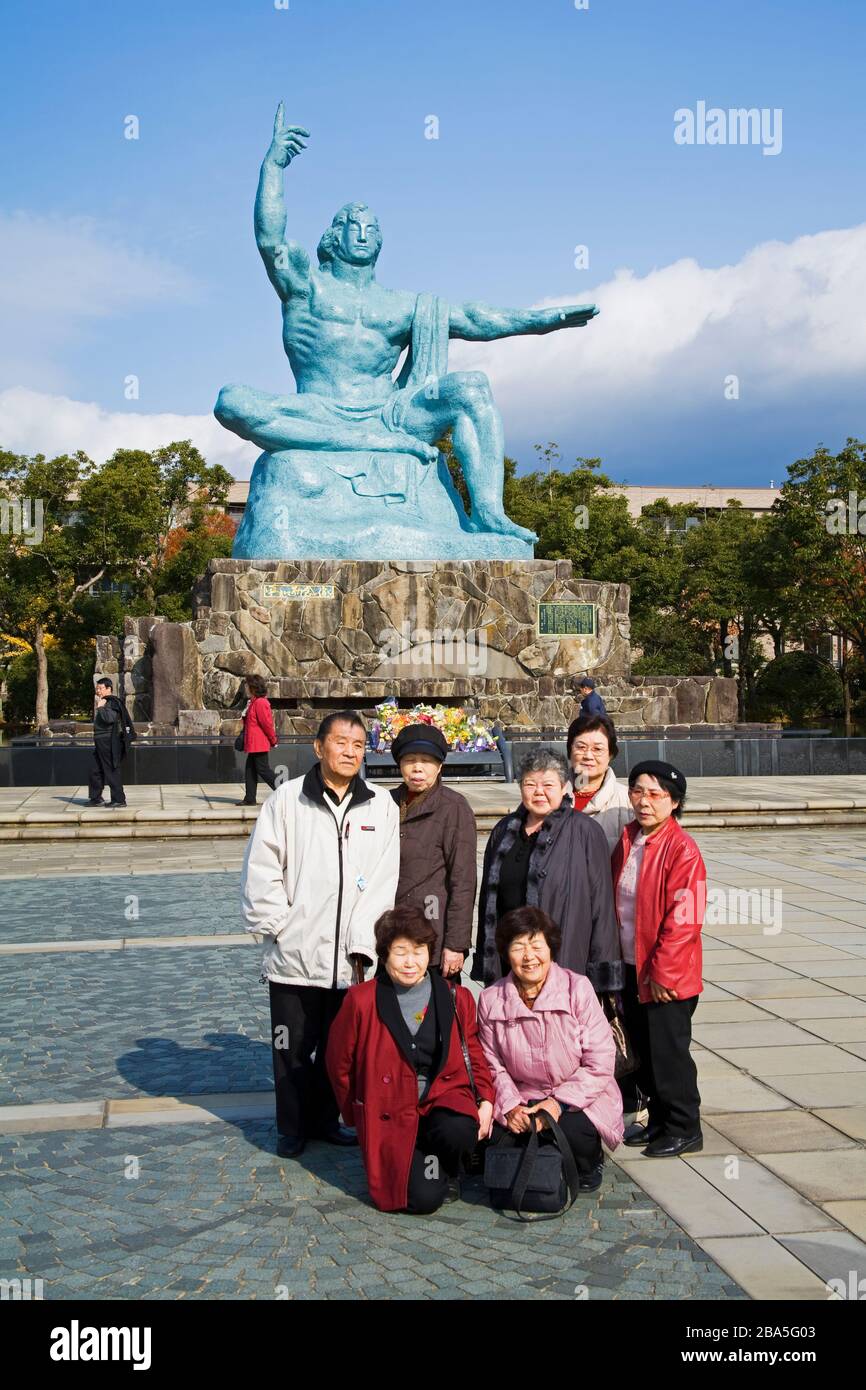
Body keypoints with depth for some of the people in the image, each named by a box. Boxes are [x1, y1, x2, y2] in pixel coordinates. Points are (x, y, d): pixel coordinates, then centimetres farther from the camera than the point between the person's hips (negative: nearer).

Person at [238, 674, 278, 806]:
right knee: (250, 771, 11)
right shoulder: (254, 702, 15)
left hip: (259, 745, -10)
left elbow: (267, 723, -18)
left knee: (263, 770, -6)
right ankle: (250, 799, 15)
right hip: (253, 744, 10)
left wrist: (273, 740, -12)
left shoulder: (260, 703, -18)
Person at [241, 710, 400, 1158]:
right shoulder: (287, 799, -3)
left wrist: (361, 942, -10)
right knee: (292, 1049, 9)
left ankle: (325, 1119, 33)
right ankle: (293, 1128, 26)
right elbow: (261, 869, -2)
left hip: (349, 959, 1)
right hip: (293, 957, -1)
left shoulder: (381, 806, 0)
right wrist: (278, 926, -7)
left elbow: (383, 881, -4)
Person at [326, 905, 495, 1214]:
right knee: (423, 1199, -19)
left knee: (459, 1132, -35)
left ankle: (444, 1166, 2)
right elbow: (339, 1062, 6)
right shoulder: (362, 1000, -6)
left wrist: (486, 1100, -1)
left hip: (444, 1096, 2)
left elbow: (473, 1052, 13)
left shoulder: (455, 998, 2)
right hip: (391, 1113, -2)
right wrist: (356, 1114, 13)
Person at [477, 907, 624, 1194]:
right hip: (523, 1102, 3)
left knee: (571, 1131, -33)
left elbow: (600, 1062, -12)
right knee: (494, 1136, -24)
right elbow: (493, 1065, 2)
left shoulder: (578, 988, -11)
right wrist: (510, 1106, -16)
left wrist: (559, 1103, -20)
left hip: (579, 1099, -2)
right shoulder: (491, 1000, -2)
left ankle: (590, 1164, 6)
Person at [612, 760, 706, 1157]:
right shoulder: (627, 840, 6)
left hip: (666, 975, -7)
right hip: (631, 968, 7)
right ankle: (659, 1120, 32)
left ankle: (684, 1129, 18)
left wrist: (662, 971, -18)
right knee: (641, 1049, 16)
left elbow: (684, 918, -19)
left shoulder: (682, 849, -17)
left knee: (668, 1052, 2)